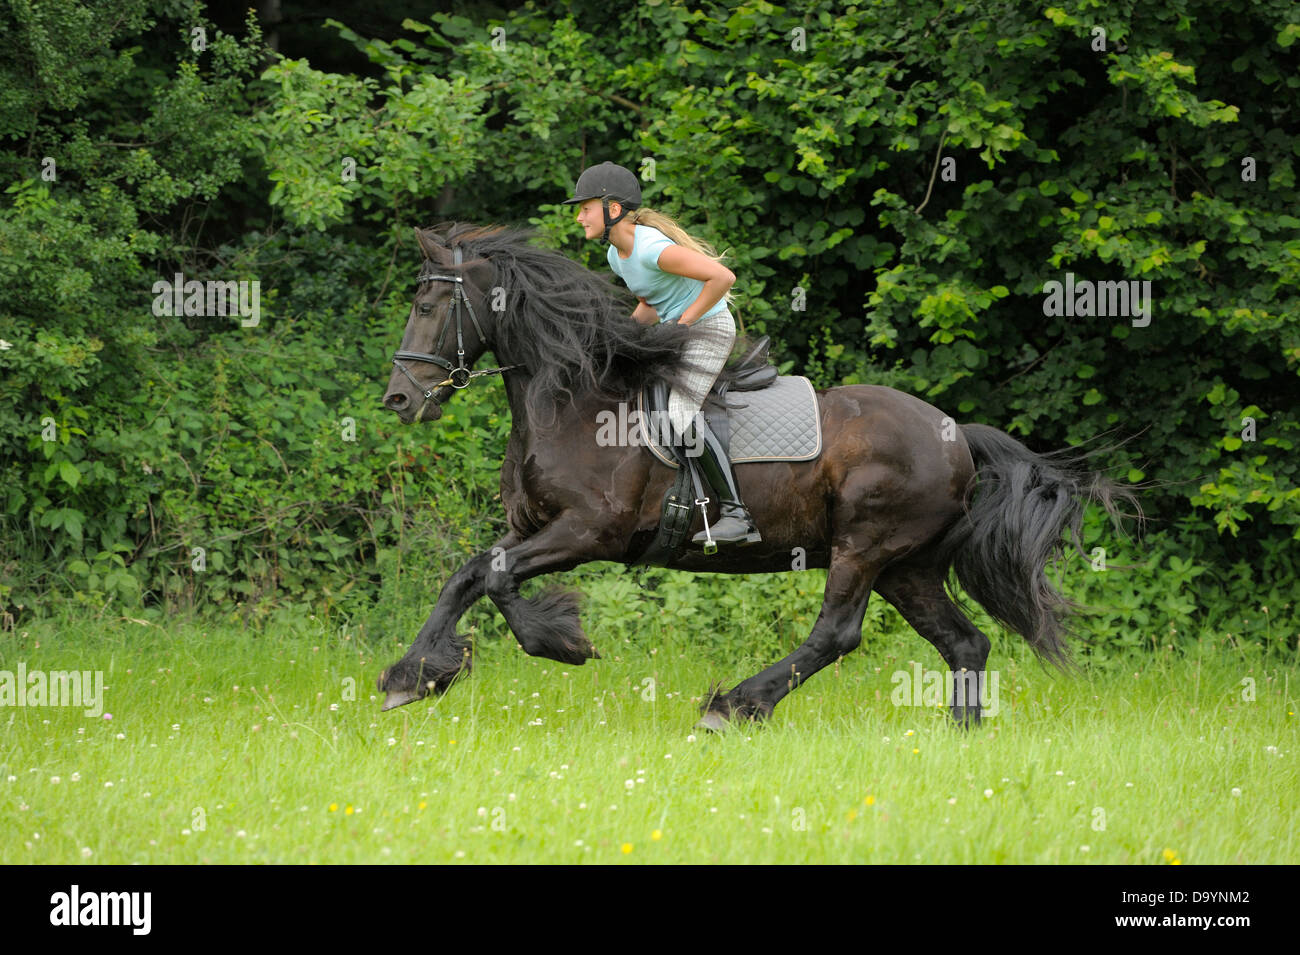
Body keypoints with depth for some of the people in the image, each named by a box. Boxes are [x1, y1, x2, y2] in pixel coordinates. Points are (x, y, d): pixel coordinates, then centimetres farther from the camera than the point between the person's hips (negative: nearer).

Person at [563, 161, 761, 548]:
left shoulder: (652, 248, -25)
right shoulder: (617, 255, 6)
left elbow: (722, 277, -29)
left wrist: (683, 322, -21)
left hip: (708, 328, -10)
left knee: (680, 411, -27)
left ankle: (736, 513, -27)